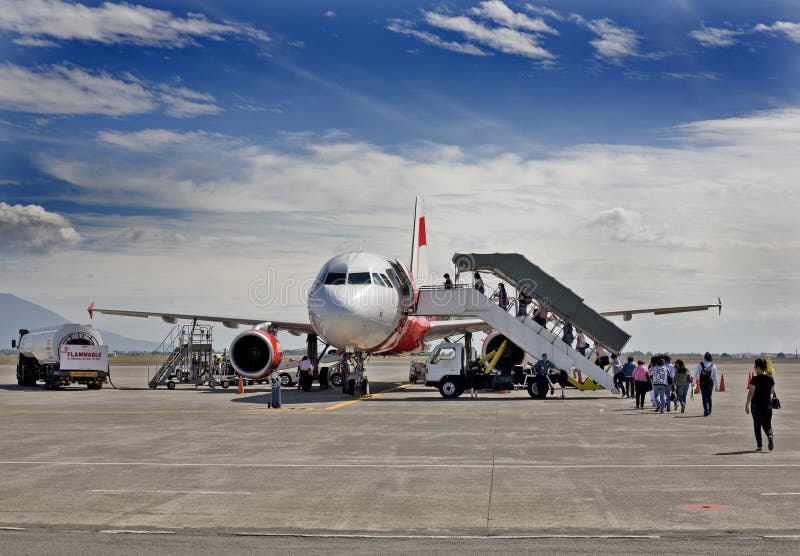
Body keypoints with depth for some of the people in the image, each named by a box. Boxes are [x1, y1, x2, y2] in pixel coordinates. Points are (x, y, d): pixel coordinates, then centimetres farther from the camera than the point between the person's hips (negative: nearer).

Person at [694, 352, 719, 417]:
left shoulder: (700, 364, -6)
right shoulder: (713, 366, 0)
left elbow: (696, 373, -2)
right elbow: (715, 376, 4)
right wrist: (716, 385, 13)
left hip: (703, 383, -2)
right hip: (710, 383, 2)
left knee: (704, 397, 0)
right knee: (709, 397, 15)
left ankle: (706, 411, -15)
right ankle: (709, 411, 22)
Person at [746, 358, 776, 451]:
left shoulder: (755, 379, -12)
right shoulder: (770, 378, 3)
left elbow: (751, 392, -14)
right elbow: (772, 392, 12)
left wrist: (747, 405, -11)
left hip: (756, 404, -4)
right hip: (768, 404, 4)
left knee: (757, 425, 7)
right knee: (767, 424, 12)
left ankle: (759, 445, 6)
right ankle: (770, 436, -18)